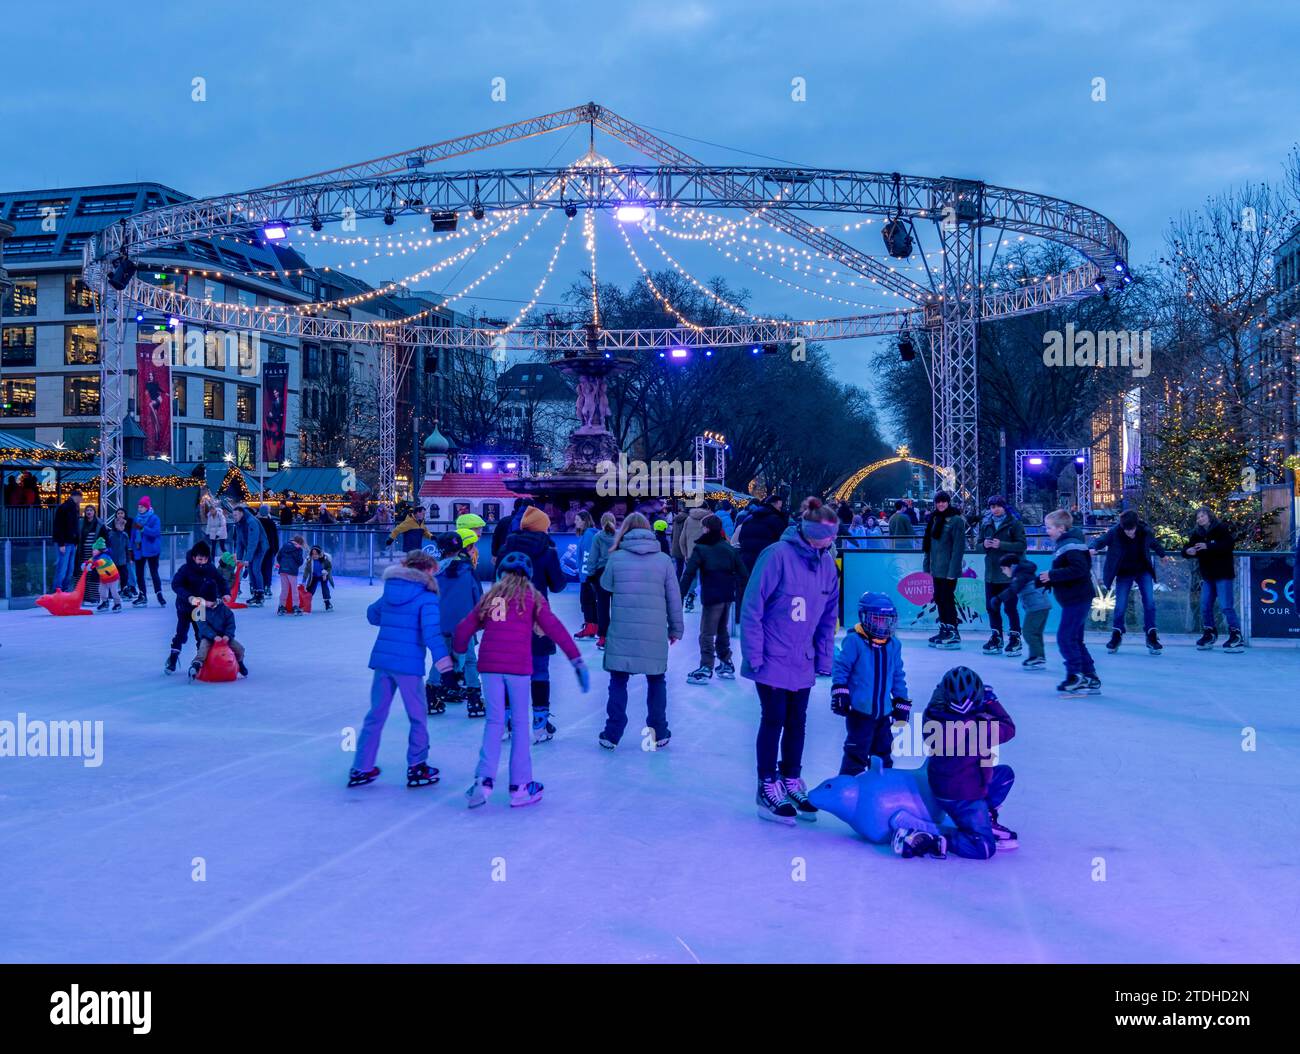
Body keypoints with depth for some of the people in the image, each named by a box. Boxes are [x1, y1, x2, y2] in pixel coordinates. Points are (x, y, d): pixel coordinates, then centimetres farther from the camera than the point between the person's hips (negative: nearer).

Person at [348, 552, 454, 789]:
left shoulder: (389, 592, 12)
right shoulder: (426, 597, -8)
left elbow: (372, 614, 26)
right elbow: (430, 628, -23)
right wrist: (440, 656, -33)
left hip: (381, 660, 6)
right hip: (408, 664, -6)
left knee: (376, 714, 15)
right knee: (418, 717, 9)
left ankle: (361, 768, 17)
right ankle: (417, 768, 15)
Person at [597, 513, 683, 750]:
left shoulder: (616, 557, -3)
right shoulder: (664, 559, -1)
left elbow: (605, 584, 13)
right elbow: (674, 597, 3)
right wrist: (676, 628, 12)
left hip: (621, 633, -1)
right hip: (655, 634, 1)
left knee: (618, 682, 10)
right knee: (656, 681, 16)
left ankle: (612, 735, 11)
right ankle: (658, 734, 21)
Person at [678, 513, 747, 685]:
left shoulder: (700, 548, -6)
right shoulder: (729, 548, 10)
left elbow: (689, 573, -12)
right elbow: (742, 572, 11)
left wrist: (680, 594, -11)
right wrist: (743, 592, 20)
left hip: (712, 596, -6)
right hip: (728, 595, 6)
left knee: (707, 633, -2)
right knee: (723, 631, 19)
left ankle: (706, 669, -3)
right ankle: (726, 665, 25)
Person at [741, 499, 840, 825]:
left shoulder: (827, 564, 1)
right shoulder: (777, 555, -18)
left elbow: (829, 616, 10)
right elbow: (752, 606, -16)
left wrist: (824, 659, 8)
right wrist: (753, 655, -16)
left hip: (803, 661, 6)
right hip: (773, 660, -6)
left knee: (797, 722, 13)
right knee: (774, 720, 2)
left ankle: (792, 783, 28)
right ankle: (768, 789, 15)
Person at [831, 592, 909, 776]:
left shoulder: (894, 645, 7)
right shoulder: (854, 641, -13)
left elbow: (898, 676, 14)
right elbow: (840, 667, -12)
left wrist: (901, 702, 14)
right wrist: (839, 692, -18)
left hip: (884, 712, 7)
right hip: (859, 711, -6)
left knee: (884, 753, 18)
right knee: (857, 753, -5)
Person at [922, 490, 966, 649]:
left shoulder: (956, 520, -10)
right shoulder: (934, 519, 13)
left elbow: (959, 547, -14)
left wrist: (953, 570, -18)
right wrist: (927, 566, 13)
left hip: (948, 570, -7)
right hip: (936, 569, 7)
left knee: (947, 599, -6)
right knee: (939, 599, 11)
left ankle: (953, 635, -1)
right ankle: (943, 631, 20)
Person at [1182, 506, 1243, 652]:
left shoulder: (1221, 529, -8)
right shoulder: (1197, 533, 7)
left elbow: (1228, 545, -21)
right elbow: (1185, 548, 3)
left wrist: (1208, 546, -30)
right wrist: (1188, 551, -20)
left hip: (1223, 574, -6)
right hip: (1207, 575, 6)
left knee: (1226, 606, -11)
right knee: (1205, 606, 8)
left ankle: (1236, 637, -7)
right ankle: (1209, 635, 21)